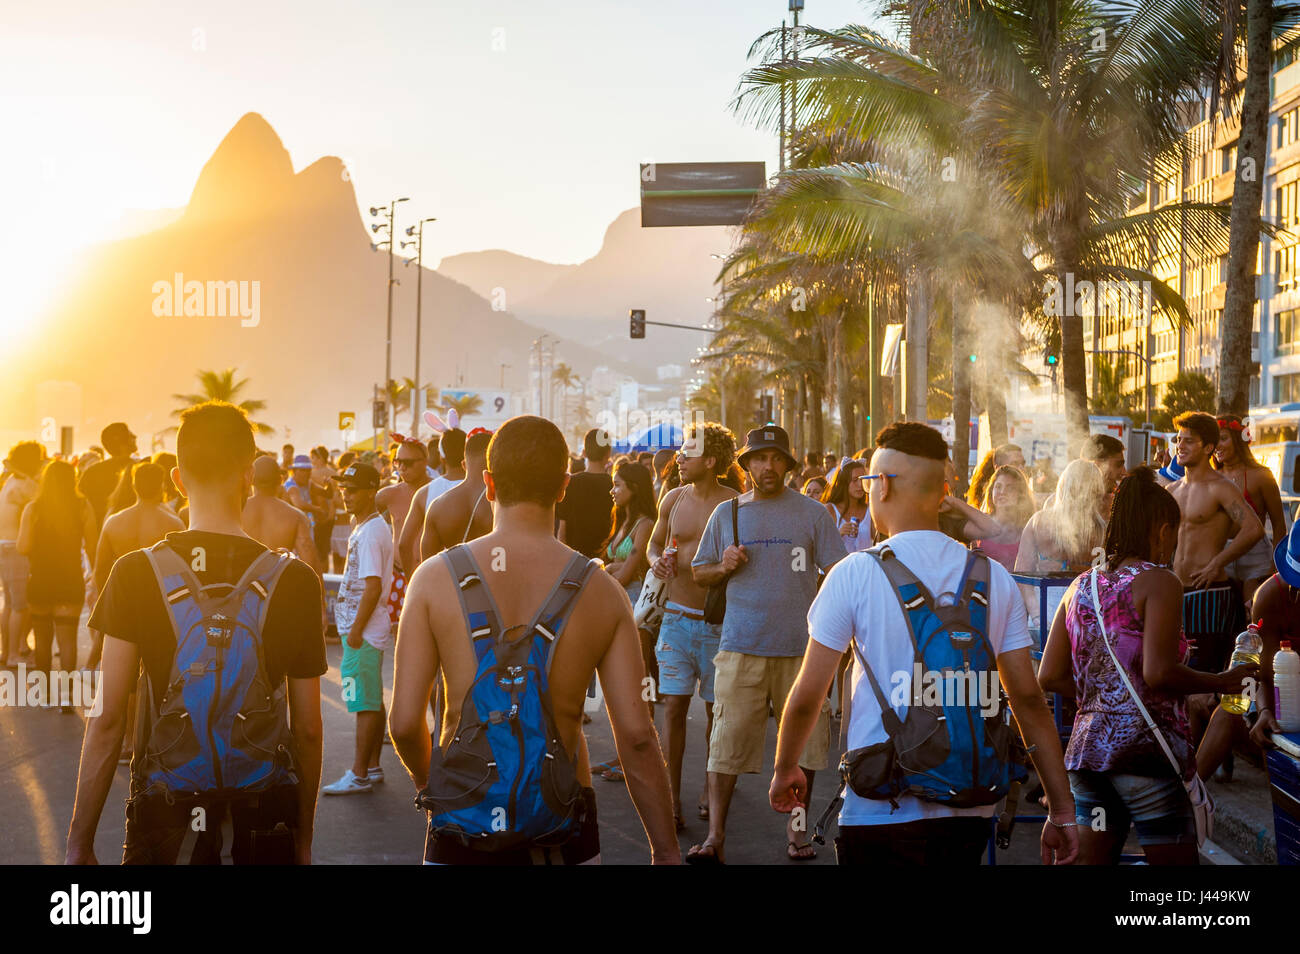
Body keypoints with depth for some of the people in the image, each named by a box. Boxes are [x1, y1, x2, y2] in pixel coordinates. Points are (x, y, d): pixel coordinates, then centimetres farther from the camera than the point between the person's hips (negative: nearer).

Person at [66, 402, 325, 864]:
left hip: (163, 818, -1)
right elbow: (307, 729, 0)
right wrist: (304, 838, 12)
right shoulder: (294, 580, -4)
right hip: (265, 819, 1)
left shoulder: (136, 574, -6)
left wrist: (79, 844, 2)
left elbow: (107, 720, -6)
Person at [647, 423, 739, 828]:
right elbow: (655, 542, 19)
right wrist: (657, 561, -2)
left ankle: (710, 789, 23)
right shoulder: (673, 499, 5)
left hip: (718, 620, -2)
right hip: (677, 615, 2)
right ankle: (672, 795, 3)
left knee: (716, 708, 8)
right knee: (674, 705, -2)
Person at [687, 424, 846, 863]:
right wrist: (724, 566, -5)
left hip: (801, 646, 0)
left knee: (802, 740, 5)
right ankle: (715, 835, 0)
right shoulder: (726, 513, 10)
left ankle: (796, 827, 21)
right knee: (727, 741, -4)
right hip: (740, 647, 0)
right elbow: (699, 573, 16)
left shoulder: (812, 513, 6)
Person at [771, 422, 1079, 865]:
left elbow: (807, 695, -5)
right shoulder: (995, 578, 2)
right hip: (969, 812, 3)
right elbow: (1029, 698, 1)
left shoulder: (855, 573, -8)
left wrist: (785, 770, 12)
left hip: (880, 809, -3)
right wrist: (1062, 810, 7)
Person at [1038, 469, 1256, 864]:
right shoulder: (1159, 583, -7)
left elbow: (1049, 676, 8)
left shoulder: (1081, 586, 12)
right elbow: (1159, 674, -19)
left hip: (1087, 744, 7)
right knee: (1175, 858, 2)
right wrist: (1223, 681, -5)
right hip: (1145, 751, -7)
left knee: (1095, 858, 11)